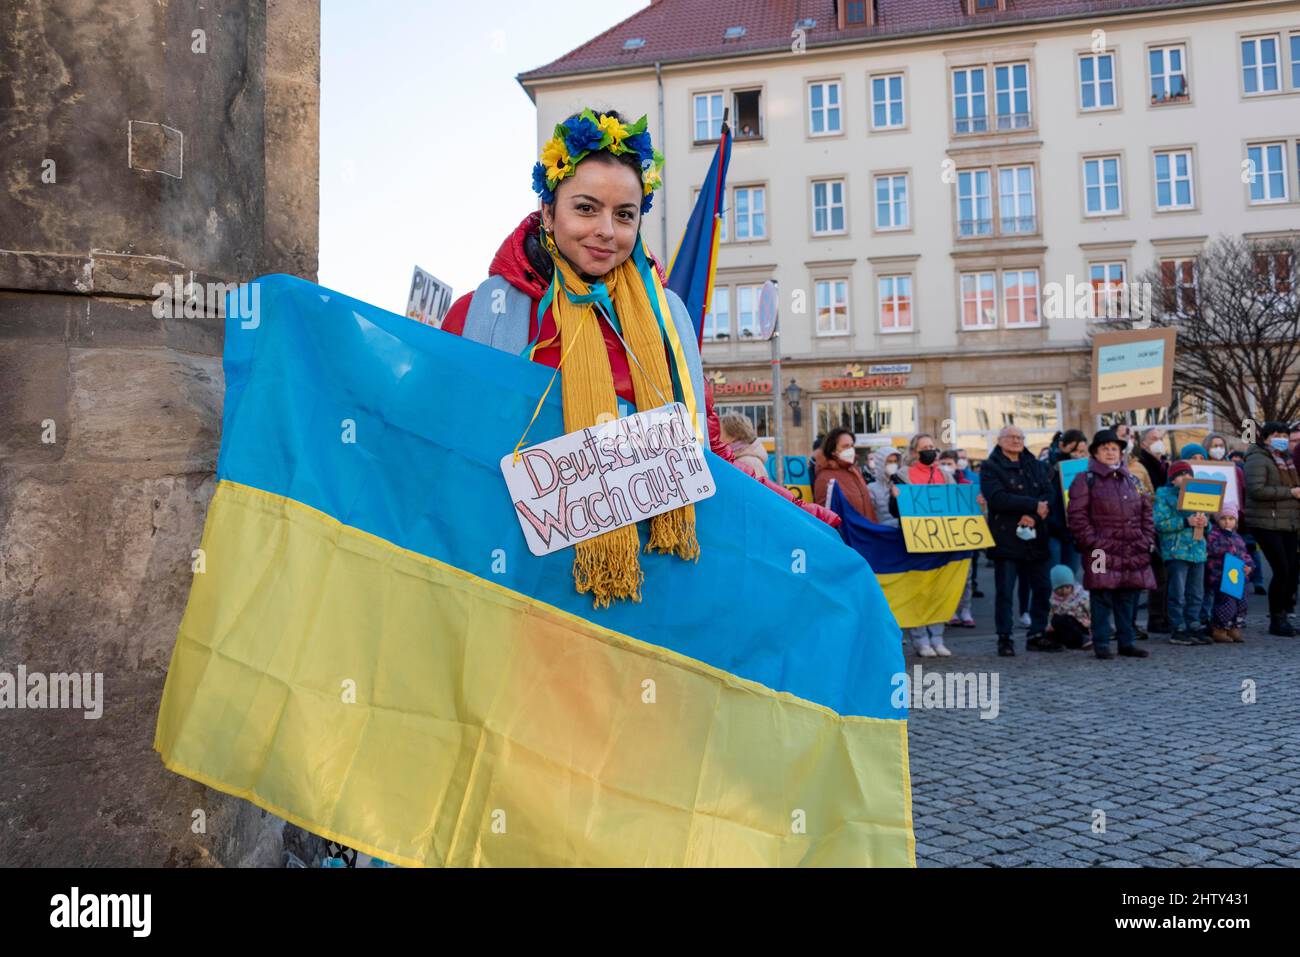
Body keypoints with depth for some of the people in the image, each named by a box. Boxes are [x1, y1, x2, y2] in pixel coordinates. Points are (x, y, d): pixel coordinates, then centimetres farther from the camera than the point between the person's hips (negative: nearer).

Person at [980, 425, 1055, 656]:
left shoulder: (1036, 466, 16)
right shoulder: (990, 467, 0)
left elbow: (1049, 495, 3)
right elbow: (998, 498, -15)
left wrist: (1033, 516, -15)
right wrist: (1034, 505, -14)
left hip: (1035, 538, 5)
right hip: (1006, 538, -5)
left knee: (1042, 588, 7)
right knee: (1004, 592, -1)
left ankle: (1037, 635, 19)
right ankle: (1005, 639, 7)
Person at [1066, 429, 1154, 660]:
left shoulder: (1130, 480, 18)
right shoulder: (1086, 480, 0)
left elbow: (1146, 511, 21)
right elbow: (1076, 515, -6)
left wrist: (1147, 539, 9)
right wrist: (1092, 542, -12)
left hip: (1133, 552, 5)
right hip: (1102, 552, -5)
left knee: (1128, 597, 9)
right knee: (1102, 597, -5)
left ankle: (1127, 642, 19)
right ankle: (1101, 644, 3)